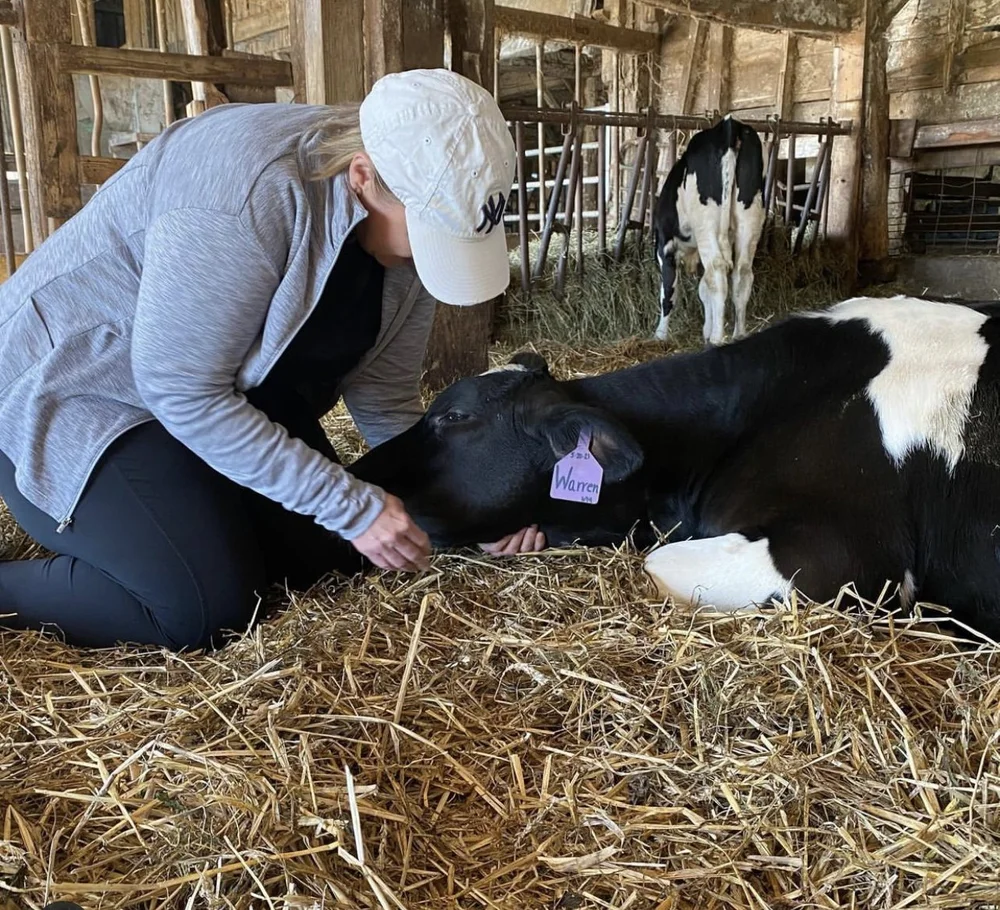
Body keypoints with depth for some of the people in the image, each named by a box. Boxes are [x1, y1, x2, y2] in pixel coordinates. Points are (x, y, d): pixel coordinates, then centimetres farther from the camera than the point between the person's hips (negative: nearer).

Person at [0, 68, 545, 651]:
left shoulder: (412, 211, -10)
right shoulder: (248, 189, -34)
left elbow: (386, 396, -2)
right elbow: (182, 390, -29)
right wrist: (352, 506, -27)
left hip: (237, 398, 8)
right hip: (76, 389, -7)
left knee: (334, 557, 2)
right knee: (209, 612, -20)